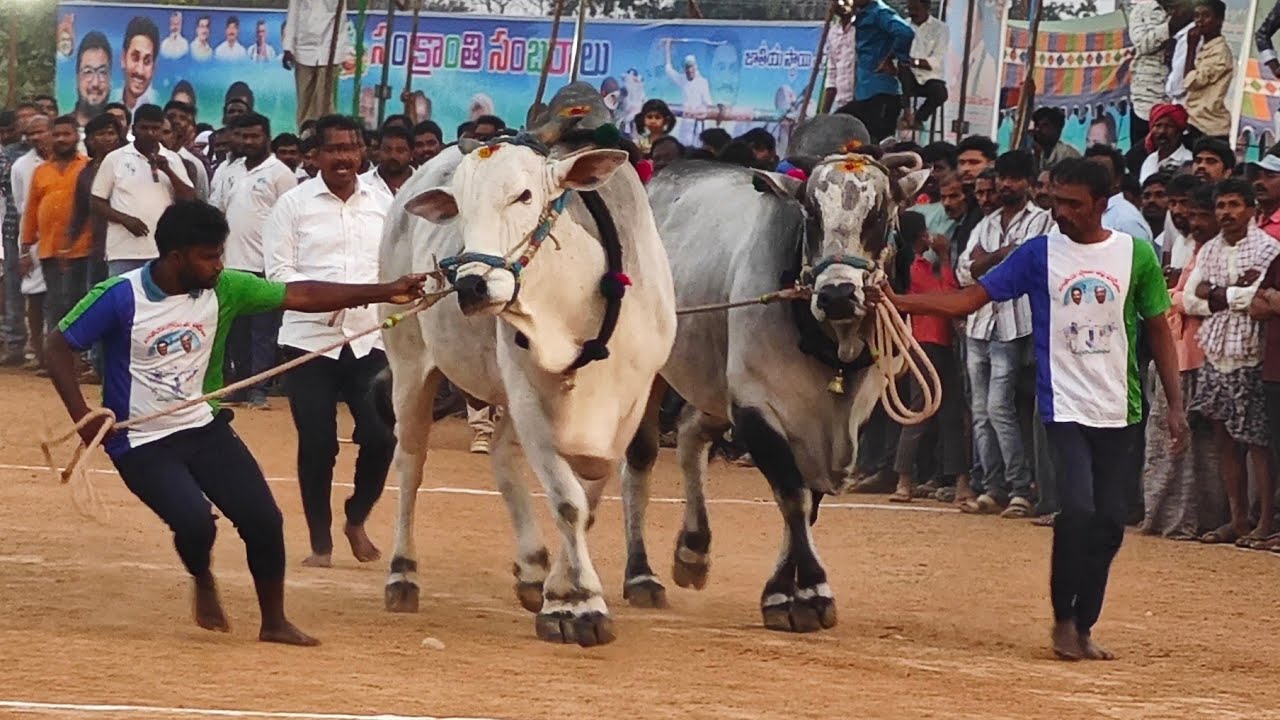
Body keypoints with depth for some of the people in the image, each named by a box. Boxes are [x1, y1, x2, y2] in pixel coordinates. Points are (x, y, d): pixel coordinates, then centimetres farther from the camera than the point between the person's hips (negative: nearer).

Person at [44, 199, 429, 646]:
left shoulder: (223, 290, -6)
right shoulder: (120, 298, -18)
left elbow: (300, 296, -5)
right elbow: (60, 347, -10)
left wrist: (384, 293, -12)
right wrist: (82, 415, -23)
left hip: (204, 428, 5)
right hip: (142, 443, -5)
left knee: (263, 520, -6)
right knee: (194, 521, -25)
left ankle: (274, 622, 13)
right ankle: (203, 583, 10)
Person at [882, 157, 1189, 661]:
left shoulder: (1136, 255, 2)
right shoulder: (1040, 254, 0)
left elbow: (1159, 331, 8)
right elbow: (971, 298, -4)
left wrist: (1175, 404, 3)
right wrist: (899, 302, -16)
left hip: (1119, 411, 2)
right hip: (1065, 407, -2)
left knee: (1109, 523, 3)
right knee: (1077, 510, -17)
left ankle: (1084, 627, 18)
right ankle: (1063, 617, 0)